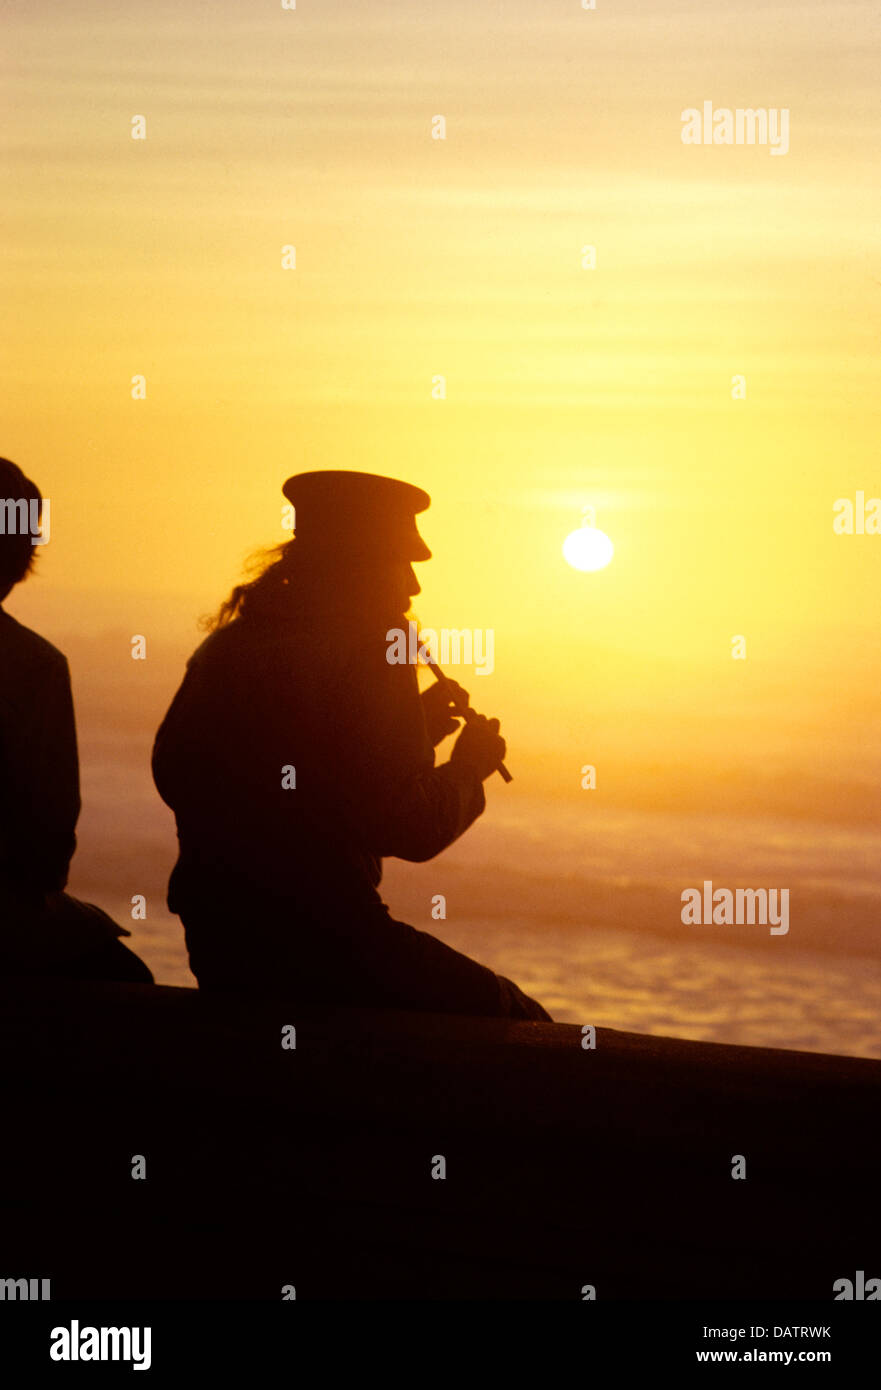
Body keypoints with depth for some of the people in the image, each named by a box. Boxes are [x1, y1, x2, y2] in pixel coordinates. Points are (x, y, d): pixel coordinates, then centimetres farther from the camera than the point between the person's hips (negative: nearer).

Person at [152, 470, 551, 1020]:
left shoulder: (225, 646, 11)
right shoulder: (369, 651, -12)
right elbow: (414, 828, -19)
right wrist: (469, 765, 4)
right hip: (323, 942, -8)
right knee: (518, 1024, 7)